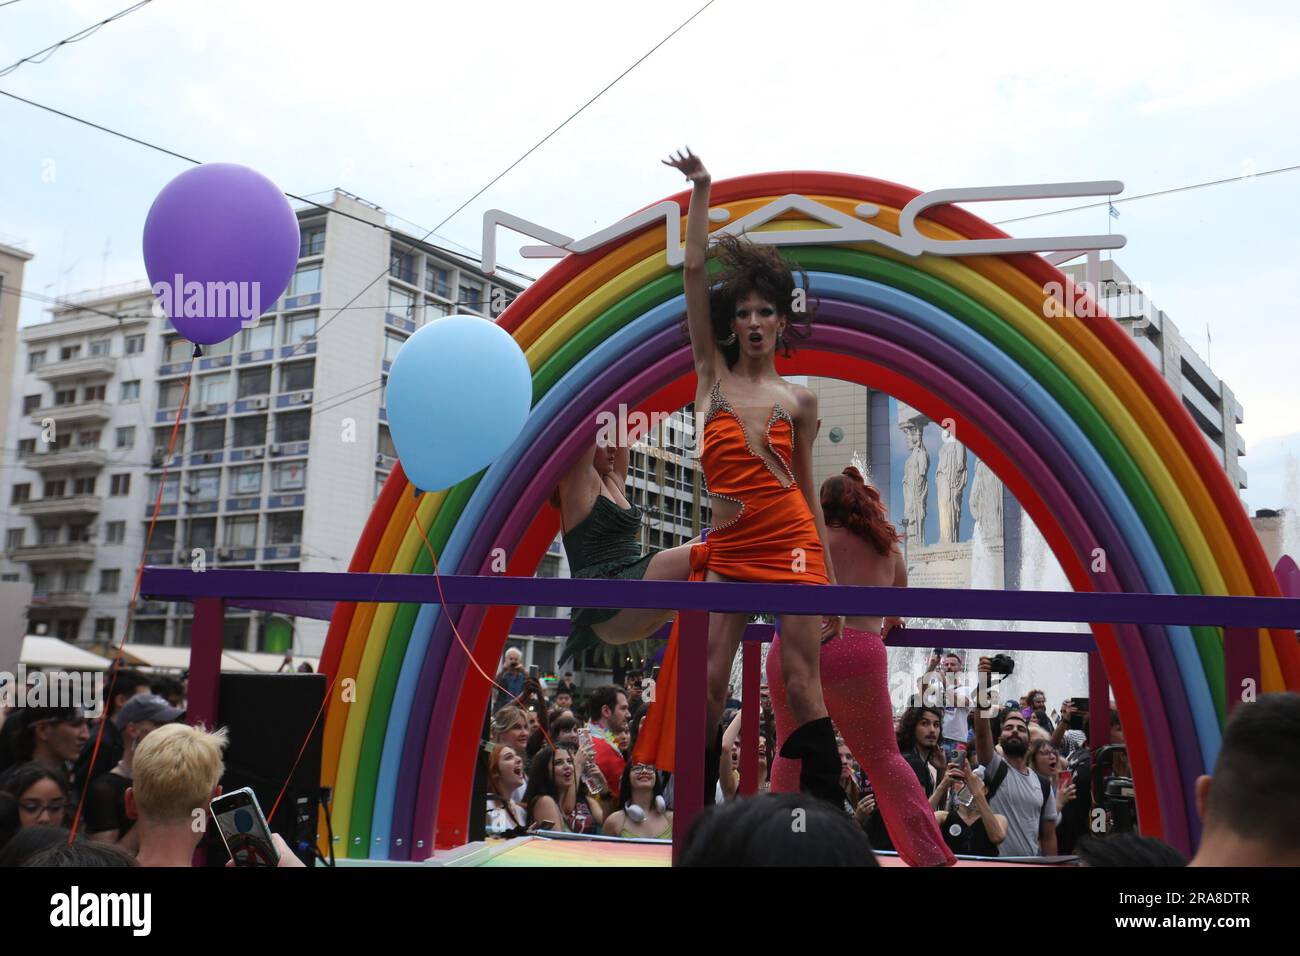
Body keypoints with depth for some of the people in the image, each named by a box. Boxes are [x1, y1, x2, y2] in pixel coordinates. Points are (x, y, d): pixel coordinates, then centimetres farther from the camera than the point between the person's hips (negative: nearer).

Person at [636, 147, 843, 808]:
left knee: (801, 684, -3)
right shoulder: (711, 374, 9)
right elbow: (694, 274, 3)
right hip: (728, 548, 1)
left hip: (793, 543, -1)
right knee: (707, 683, -2)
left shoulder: (799, 400, 8)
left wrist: (831, 582, 10)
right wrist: (701, 192, 2)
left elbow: (807, 489, 12)